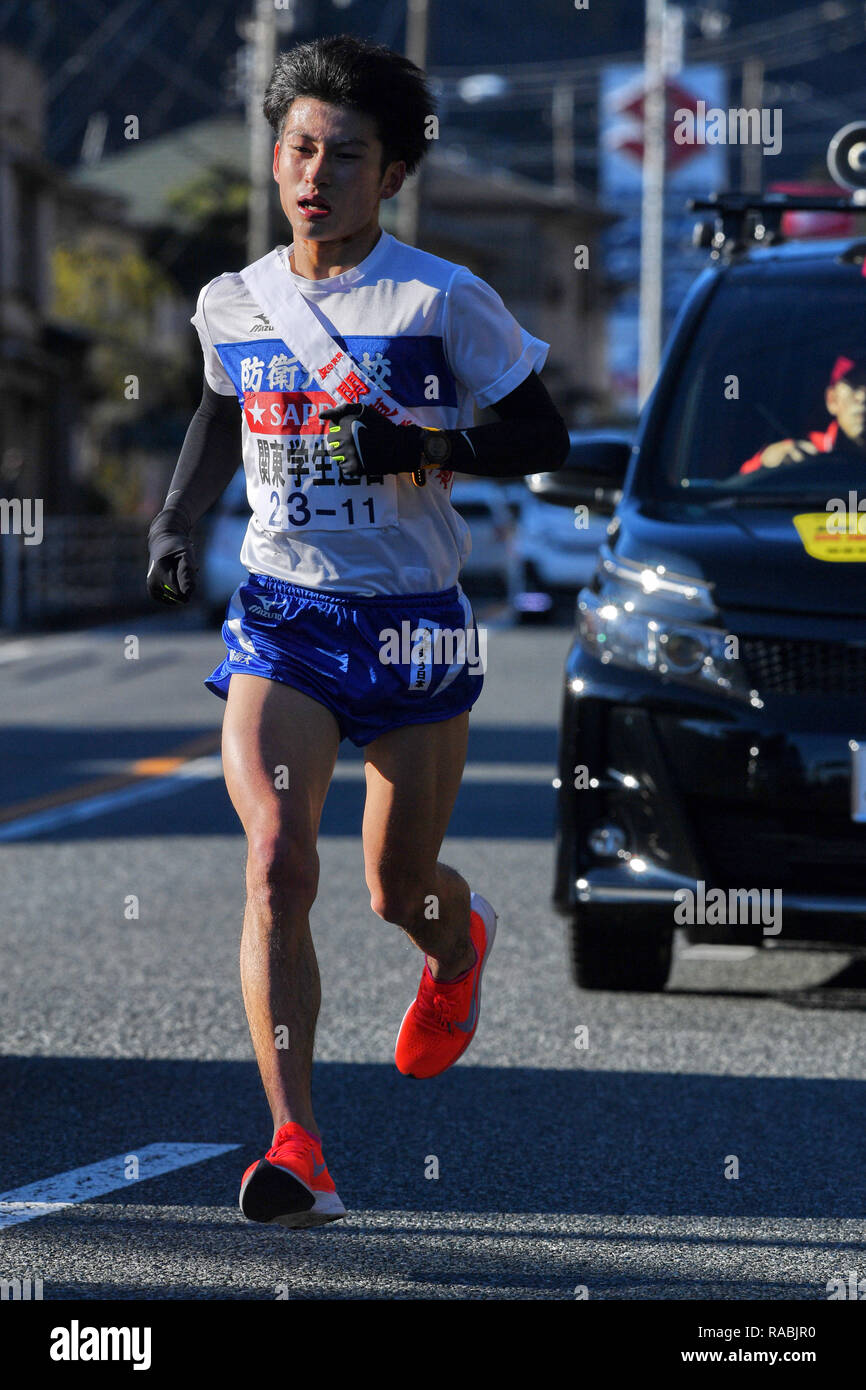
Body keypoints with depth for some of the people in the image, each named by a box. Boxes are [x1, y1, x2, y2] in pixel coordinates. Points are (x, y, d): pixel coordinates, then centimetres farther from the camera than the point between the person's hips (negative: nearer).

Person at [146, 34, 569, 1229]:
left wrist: (424, 446, -19)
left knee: (399, 891, 10)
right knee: (277, 866, -18)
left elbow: (543, 439, -3)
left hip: (412, 624, -2)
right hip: (279, 616, 2)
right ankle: (297, 1150, -21)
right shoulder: (230, 304, 5)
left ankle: (461, 945, 50)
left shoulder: (445, 303, -7)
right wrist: (178, 520, 11)